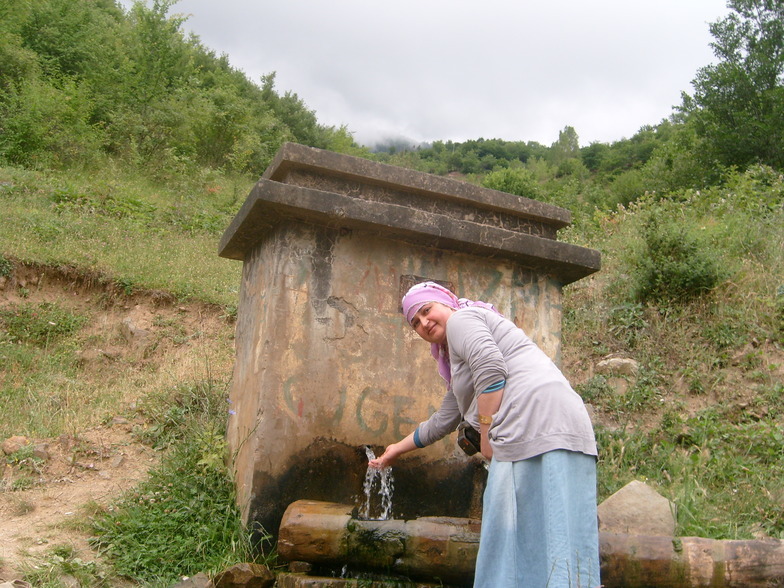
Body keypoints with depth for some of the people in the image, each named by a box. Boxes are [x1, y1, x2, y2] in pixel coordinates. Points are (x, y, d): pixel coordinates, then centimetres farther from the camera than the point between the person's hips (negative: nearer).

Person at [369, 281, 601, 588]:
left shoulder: (461, 319, 5)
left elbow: (491, 371, -12)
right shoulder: (458, 369, 33)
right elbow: (442, 421, 40)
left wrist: (487, 438, -8)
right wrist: (397, 449, 48)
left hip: (534, 422, -10)